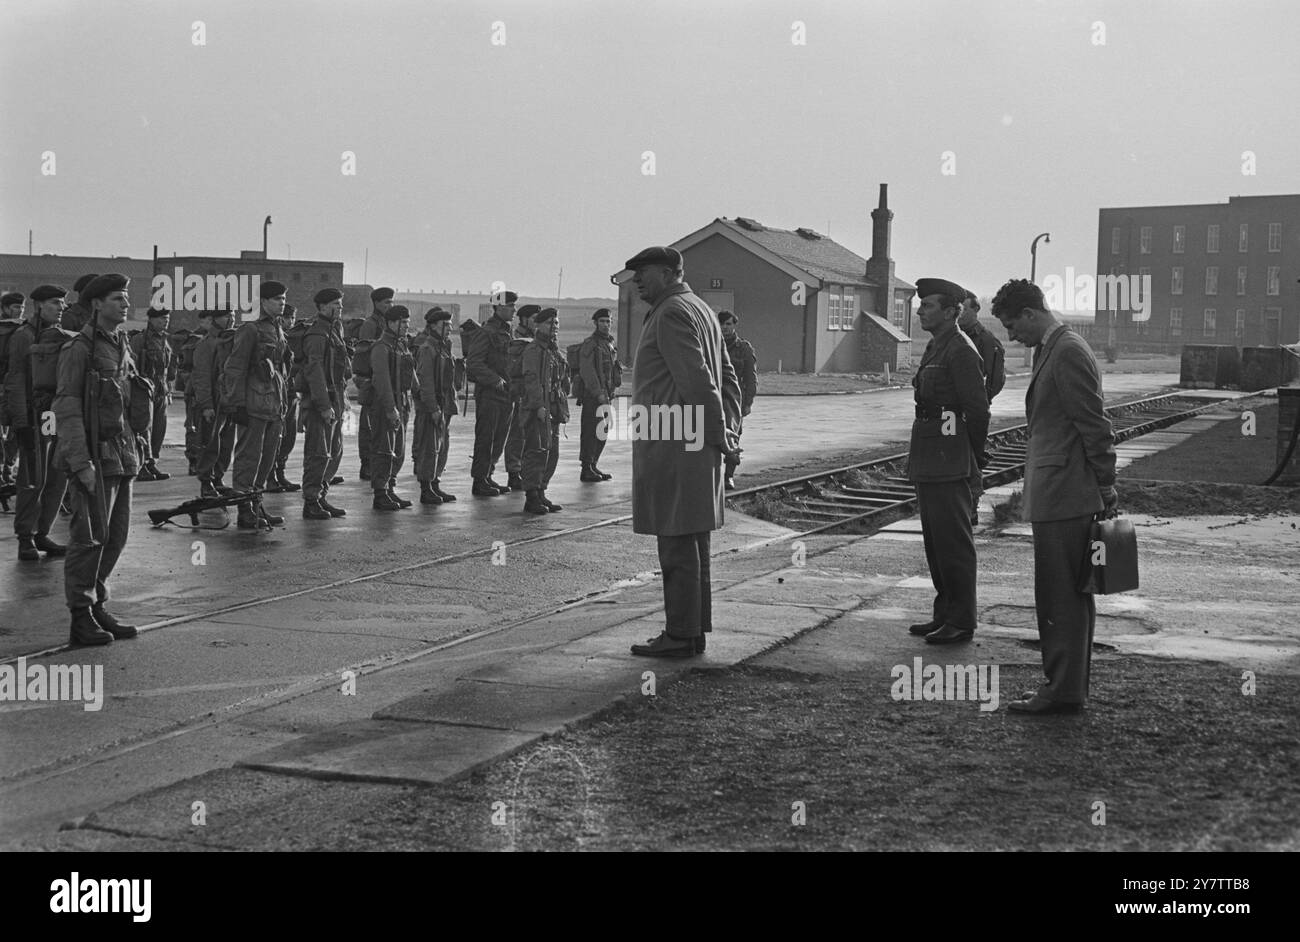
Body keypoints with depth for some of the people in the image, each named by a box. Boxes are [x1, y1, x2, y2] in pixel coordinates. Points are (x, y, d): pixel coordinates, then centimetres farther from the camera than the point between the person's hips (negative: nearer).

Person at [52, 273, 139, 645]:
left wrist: (133, 449, 17)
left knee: (116, 535, 9)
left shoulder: (122, 347, 15)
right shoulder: (79, 349, -10)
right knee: (90, 537, -7)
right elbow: (66, 408, -14)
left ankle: (98, 607, 18)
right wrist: (81, 463, -21)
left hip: (121, 454, 8)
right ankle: (81, 620, -2)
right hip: (94, 456, -8)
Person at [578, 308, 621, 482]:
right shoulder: (589, 344, -10)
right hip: (592, 396, -9)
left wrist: (610, 391, 17)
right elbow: (587, 371, -17)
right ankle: (586, 470, -5)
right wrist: (598, 393, -21)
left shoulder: (609, 344, 18)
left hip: (605, 396, 9)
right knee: (590, 432, -7)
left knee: (601, 433, 12)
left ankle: (593, 466, 21)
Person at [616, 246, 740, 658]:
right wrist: (730, 429, 12)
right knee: (692, 544, 13)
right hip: (698, 448, 10)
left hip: (672, 446, -10)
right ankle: (695, 629, 19)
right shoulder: (701, 310, 20)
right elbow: (728, 377, 20)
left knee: (677, 546, -6)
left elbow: (698, 380, -19)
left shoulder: (671, 313, -12)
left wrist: (720, 434, -13)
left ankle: (681, 636, -3)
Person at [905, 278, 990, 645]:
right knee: (935, 540, 14)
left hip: (948, 463, -10)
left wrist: (973, 459, -5)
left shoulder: (961, 351, -13)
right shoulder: (935, 348, 16)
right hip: (928, 461, 10)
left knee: (953, 542, -5)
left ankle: (962, 622, 1)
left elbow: (978, 409, -13)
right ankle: (945, 613, 23)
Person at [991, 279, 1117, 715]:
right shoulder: (1050, 350, 16)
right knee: (1070, 596, 15)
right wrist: (1102, 487, 19)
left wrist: (1105, 487, -13)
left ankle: (1064, 691, 1)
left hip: (1064, 496, -10)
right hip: (1054, 496, 10)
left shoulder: (1068, 352, -15)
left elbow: (1094, 424, -16)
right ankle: (1067, 685, 22)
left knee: (1062, 597, -5)